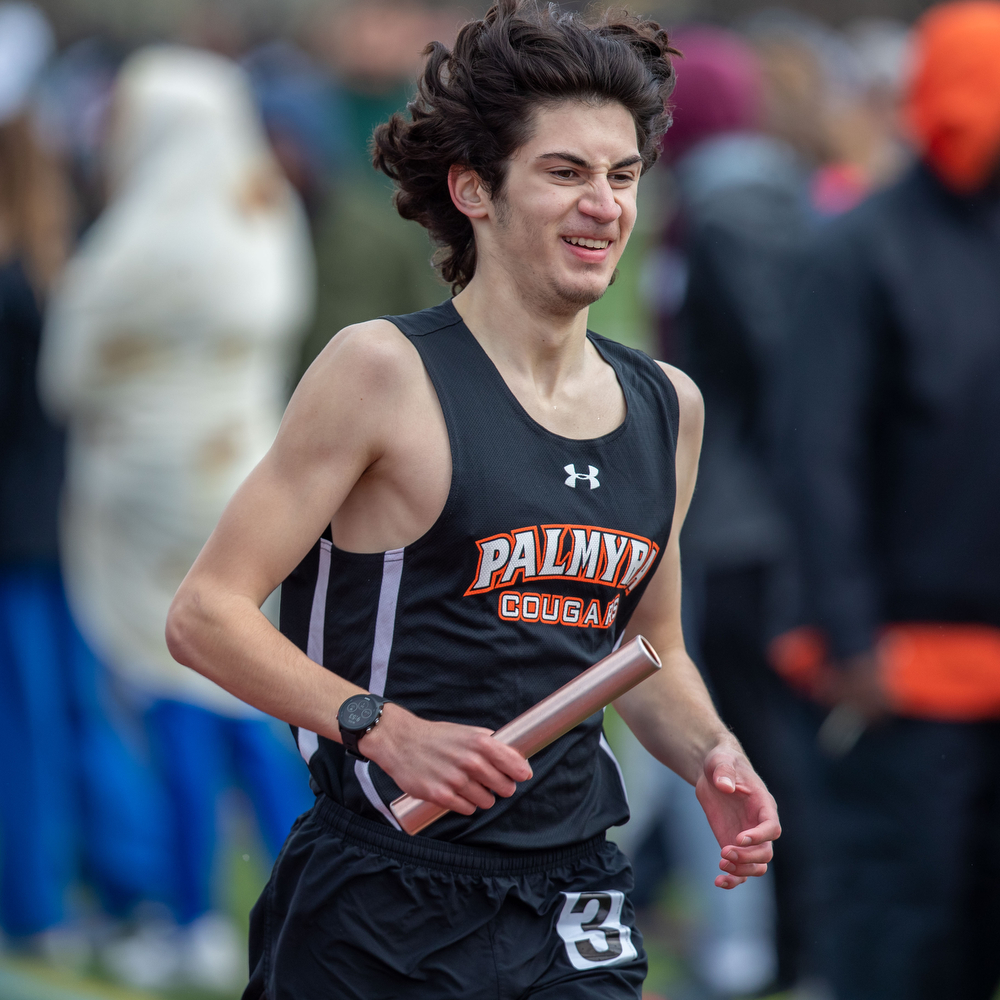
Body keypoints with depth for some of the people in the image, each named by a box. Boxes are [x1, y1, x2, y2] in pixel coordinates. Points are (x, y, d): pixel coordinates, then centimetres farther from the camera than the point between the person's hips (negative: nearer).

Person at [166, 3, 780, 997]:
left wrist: (710, 757, 5)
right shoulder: (384, 372, -8)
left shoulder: (666, 407, 11)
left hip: (573, 916, 5)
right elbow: (206, 614, -10)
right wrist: (386, 729, -22)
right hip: (378, 916, -5)